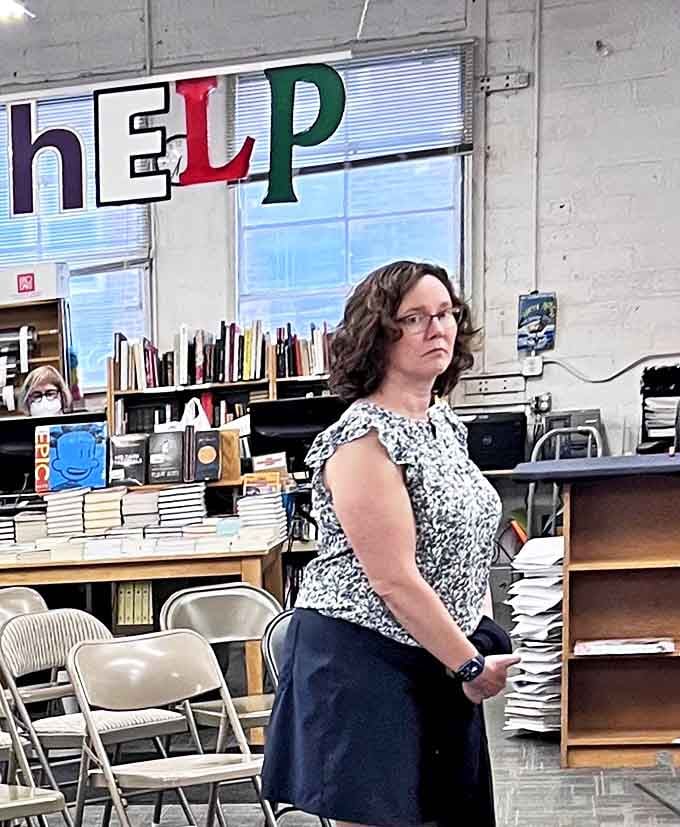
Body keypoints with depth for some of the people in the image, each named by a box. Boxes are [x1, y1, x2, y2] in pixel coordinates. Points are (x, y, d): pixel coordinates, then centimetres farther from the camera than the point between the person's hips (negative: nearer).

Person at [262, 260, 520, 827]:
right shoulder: (364, 440, -18)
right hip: (363, 661, -8)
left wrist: (479, 650, 13)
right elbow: (393, 579, -21)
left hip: (441, 660, 9)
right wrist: (471, 665, -14)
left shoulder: (445, 423, 10)